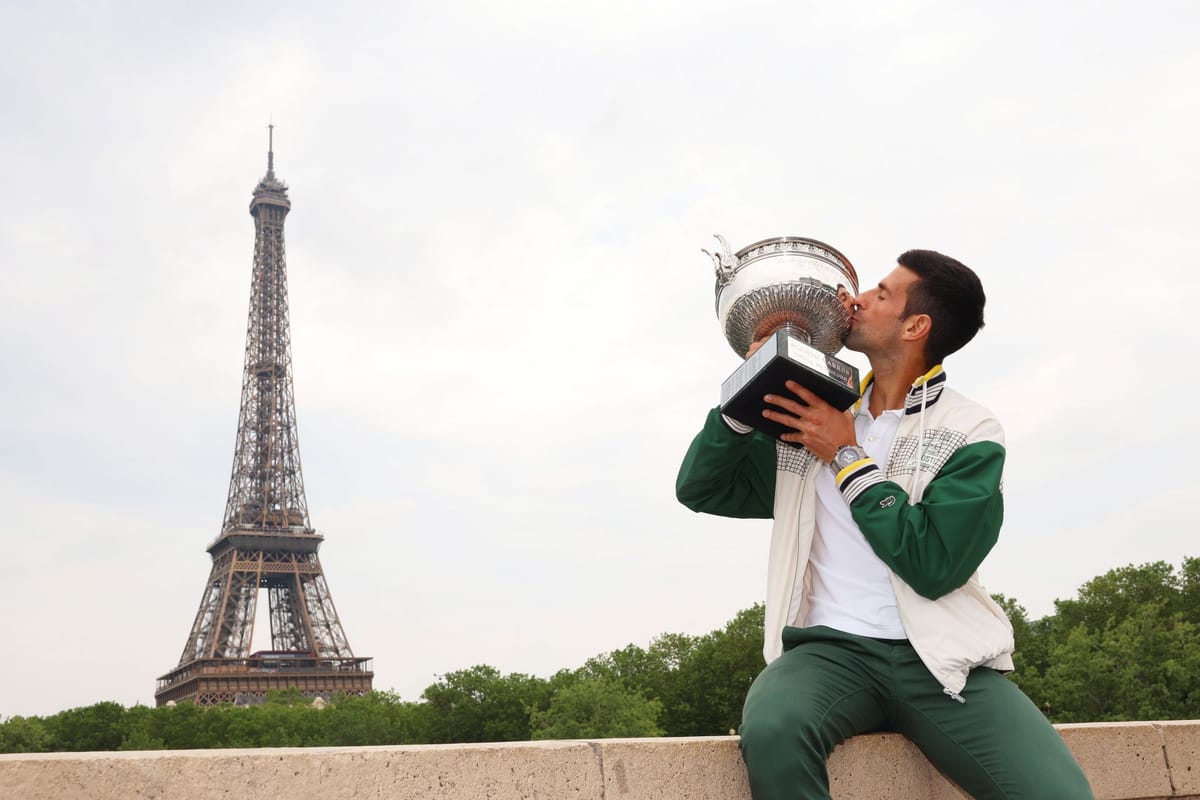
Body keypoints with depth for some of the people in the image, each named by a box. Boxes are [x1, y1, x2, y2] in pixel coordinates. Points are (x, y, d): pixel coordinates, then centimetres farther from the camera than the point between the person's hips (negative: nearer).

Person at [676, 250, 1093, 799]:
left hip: (941, 657, -1)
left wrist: (847, 457, -6)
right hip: (832, 649, 2)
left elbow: (933, 565, -10)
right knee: (771, 728, -32)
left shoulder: (970, 434, 3)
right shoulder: (815, 416, 14)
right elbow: (699, 489, 15)